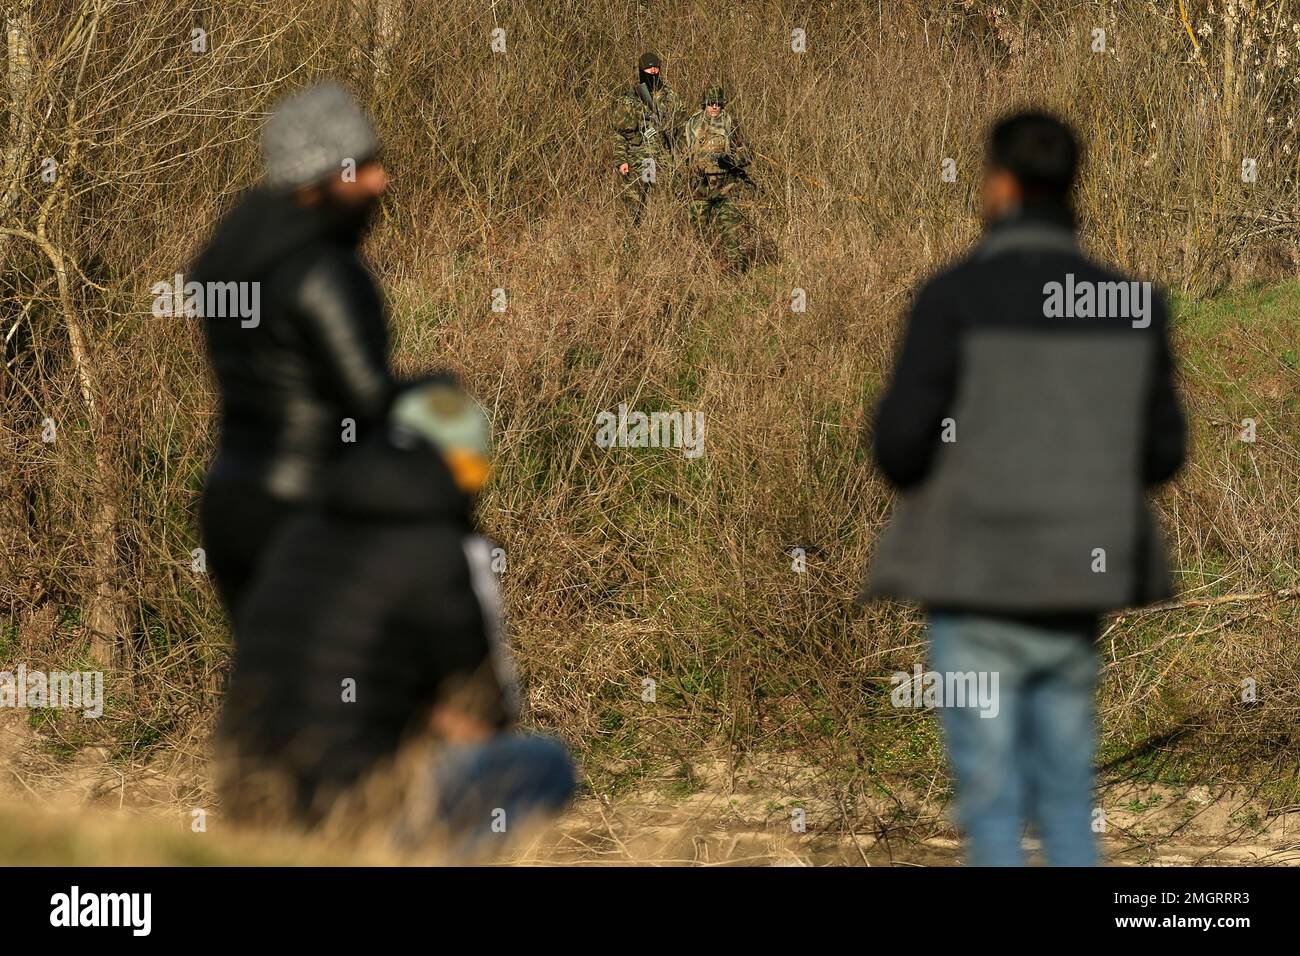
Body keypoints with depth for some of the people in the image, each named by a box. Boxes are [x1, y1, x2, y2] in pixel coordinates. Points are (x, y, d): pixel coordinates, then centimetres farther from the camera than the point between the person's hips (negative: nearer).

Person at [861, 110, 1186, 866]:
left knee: (990, 801, 2)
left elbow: (901, 444, -13)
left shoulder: (954, 296, -11)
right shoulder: (1130, 303, 2)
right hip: (1073, 585, 4)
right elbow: (1163, 453, 6)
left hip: (977, 581, -4)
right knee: (1067, 798, 13)